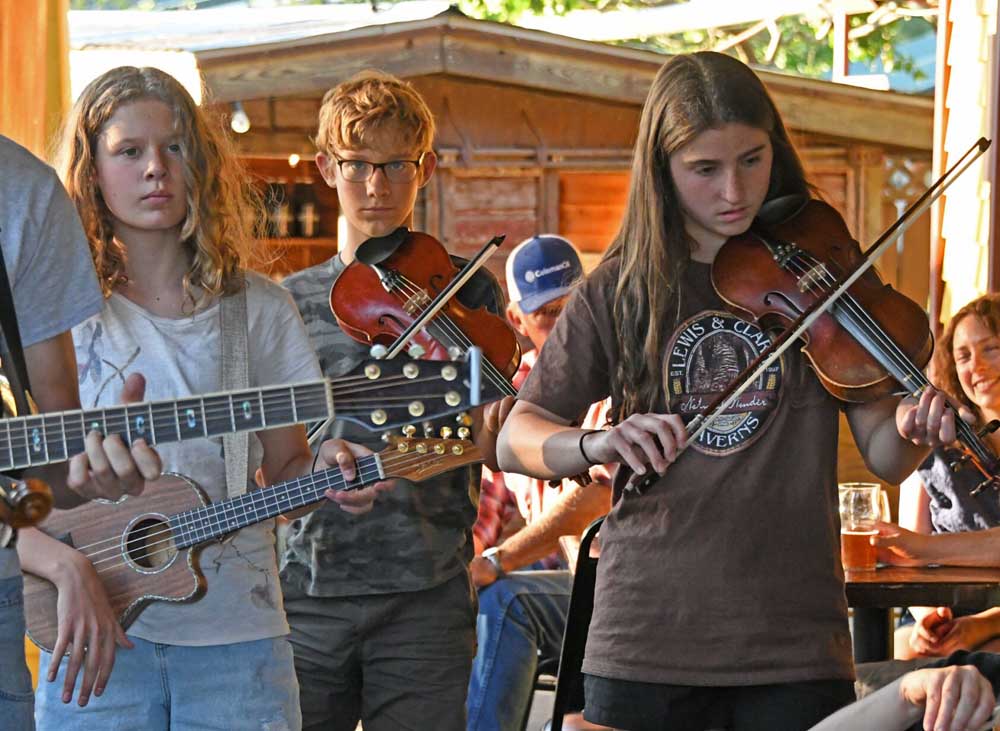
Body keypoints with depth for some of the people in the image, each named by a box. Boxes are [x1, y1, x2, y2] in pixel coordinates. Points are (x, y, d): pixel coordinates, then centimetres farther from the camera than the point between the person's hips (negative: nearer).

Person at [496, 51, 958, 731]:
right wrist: (599, 442, -20)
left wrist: (913, 427, -22)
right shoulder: (621, 291, 4)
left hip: (796, 645, 0)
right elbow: (515, 441, 0)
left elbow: (884, 455, 0)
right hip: (646, 641, 0)